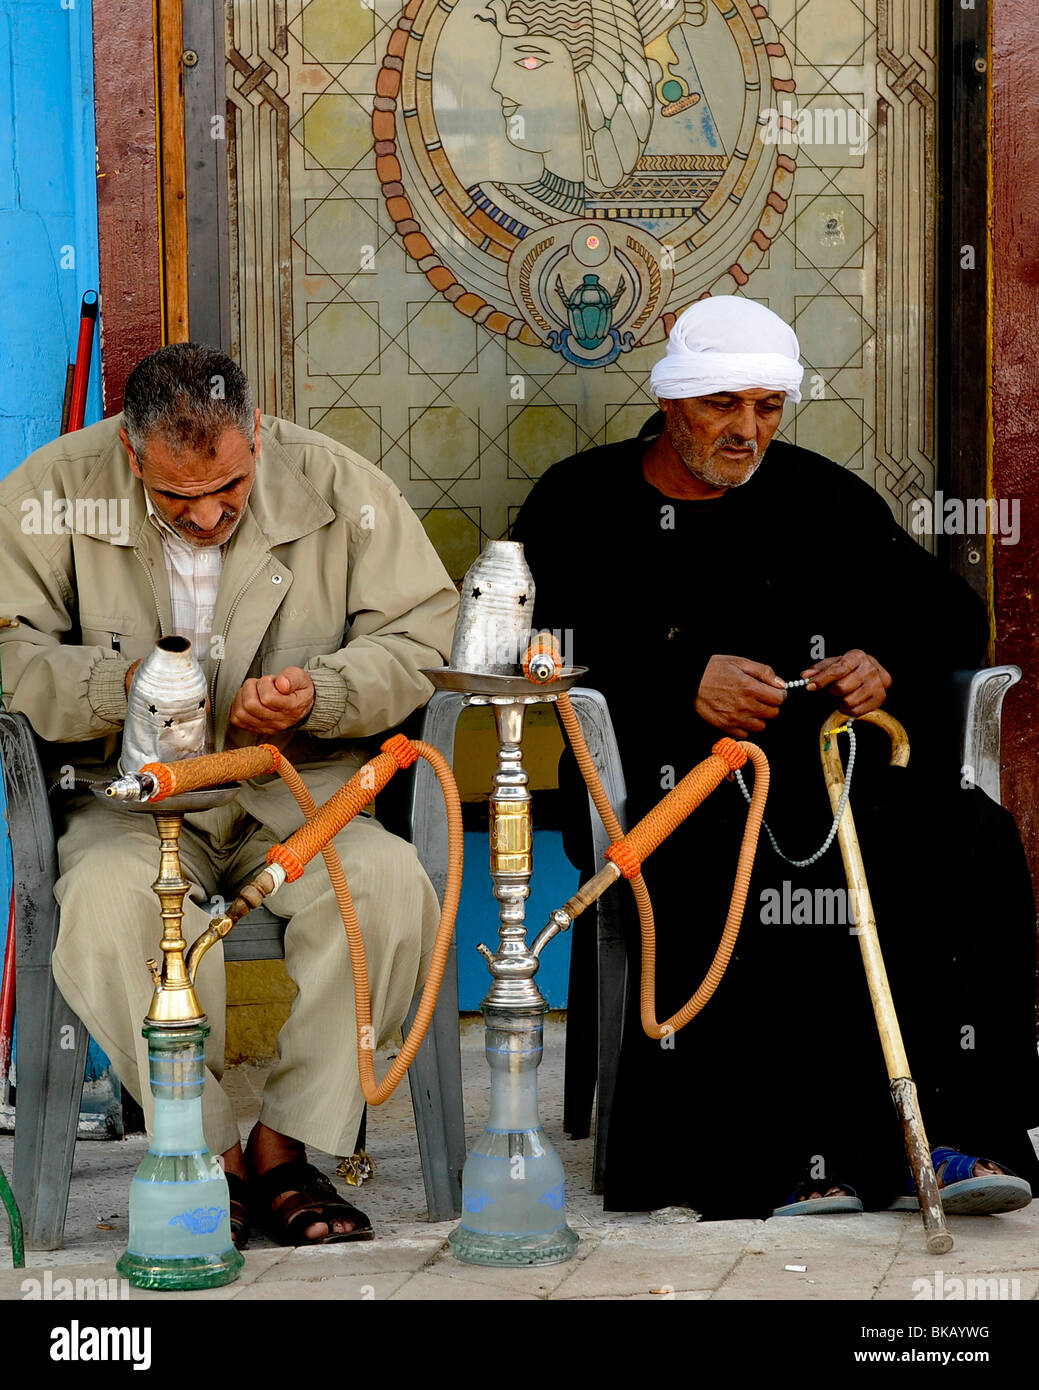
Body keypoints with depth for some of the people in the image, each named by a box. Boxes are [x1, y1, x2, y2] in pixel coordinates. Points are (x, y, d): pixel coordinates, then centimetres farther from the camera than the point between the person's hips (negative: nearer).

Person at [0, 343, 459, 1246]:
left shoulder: (335, 485, -3)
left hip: (300, 789, 1)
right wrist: (121, 687, -23)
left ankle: (284, 1147, -16)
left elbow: (426, 631, -1)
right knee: (107, 901, -36)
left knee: (388, 885, -31)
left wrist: (322, 693, -20)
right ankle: (213, 1155, -19)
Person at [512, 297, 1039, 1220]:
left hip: (821, 759, 3)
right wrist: (681, 681, -17)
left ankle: (959, 1135, -31)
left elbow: (953, 615, 18)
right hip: (659, 769, -3)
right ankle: (796, 1158, -36)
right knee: (746, 867, -38)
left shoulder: (822, 497, 20)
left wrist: (890, 665, -5)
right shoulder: (583, 503, 11)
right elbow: (538, 647, -5)